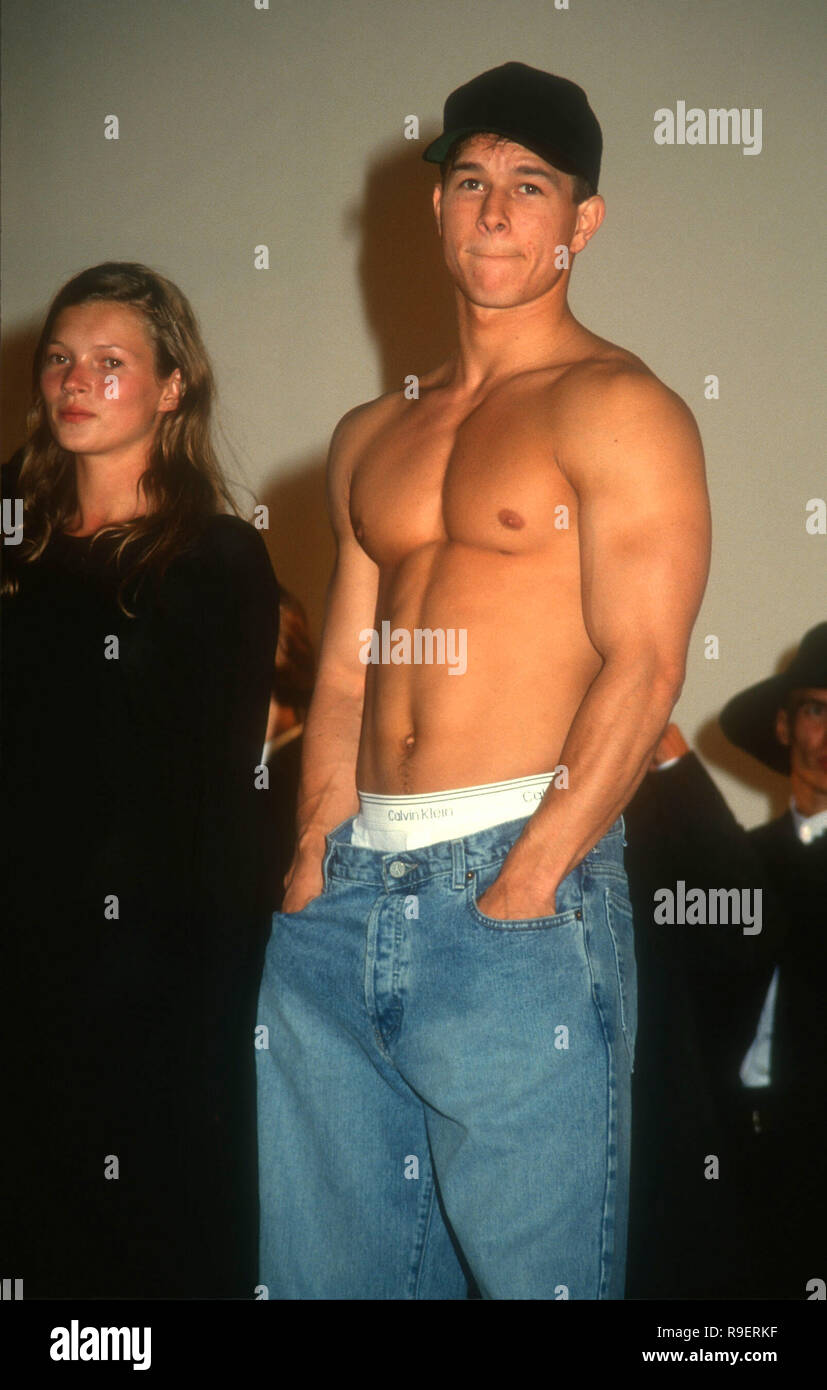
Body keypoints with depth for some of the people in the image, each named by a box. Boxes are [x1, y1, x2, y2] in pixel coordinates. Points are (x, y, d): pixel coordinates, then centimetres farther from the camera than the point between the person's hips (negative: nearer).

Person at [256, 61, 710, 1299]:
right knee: (324, 1268, 13)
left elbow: (643, 670, -11)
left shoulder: (616, 407, -2)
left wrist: (524, 887, -17)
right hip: (346, 897, 7)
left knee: (531, 1264, 1)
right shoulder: (372, 436, 19)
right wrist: (316, 863, 6)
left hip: (518, 885, -6)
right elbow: (346, 671, 17)